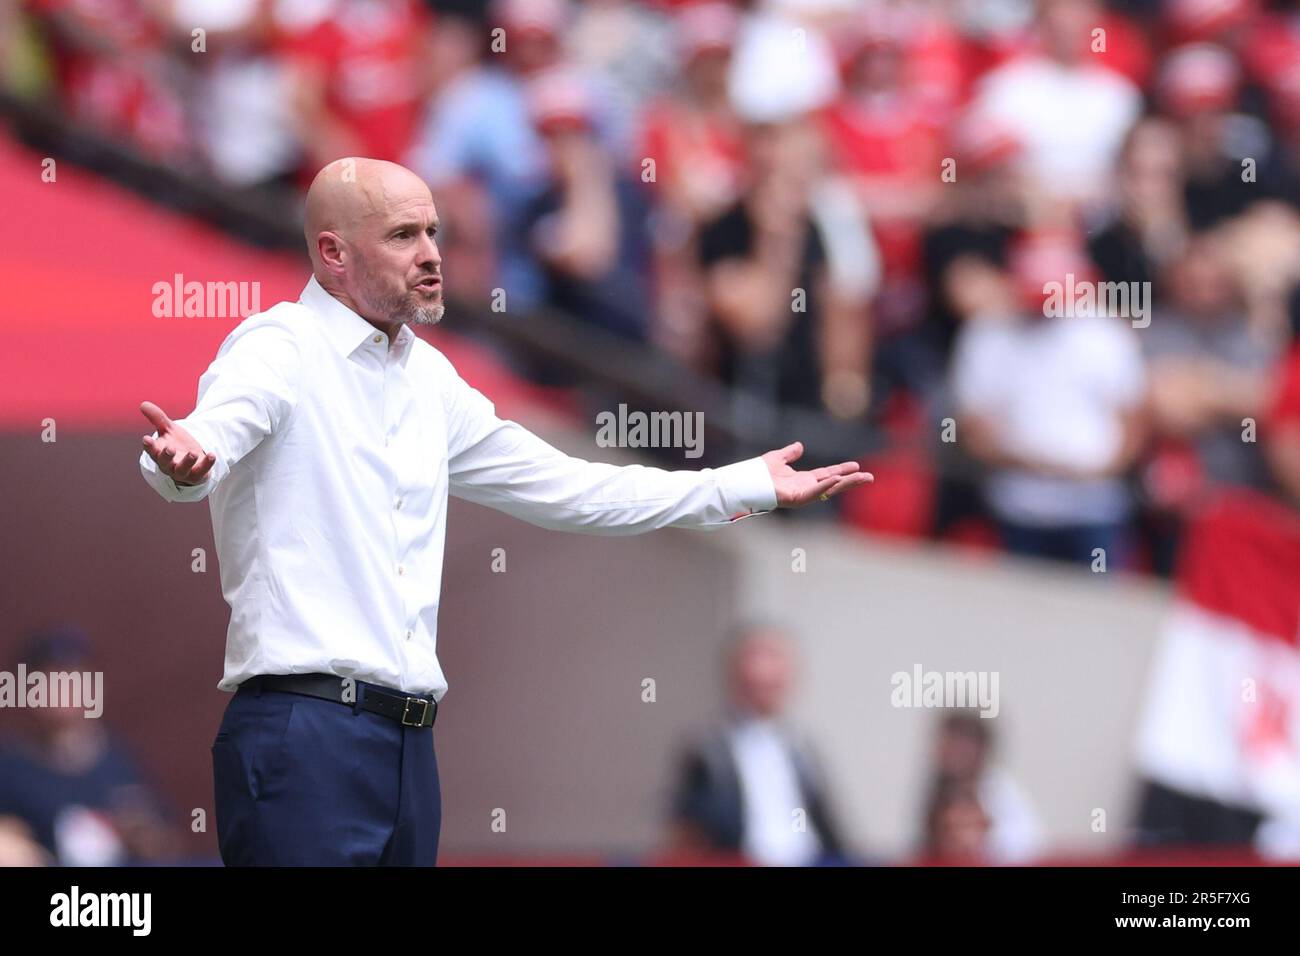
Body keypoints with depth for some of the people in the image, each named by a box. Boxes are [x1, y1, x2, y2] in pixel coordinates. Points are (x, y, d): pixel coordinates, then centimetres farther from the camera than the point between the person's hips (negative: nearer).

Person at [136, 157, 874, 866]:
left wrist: (749, 486, 29)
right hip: (306, 731, -8)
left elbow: (561, 487, 27)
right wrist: (181, 458, -52)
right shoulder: (278, 350, -4)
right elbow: (213, 432, -26)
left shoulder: (427, 379, 19)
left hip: (408, 739, 8)